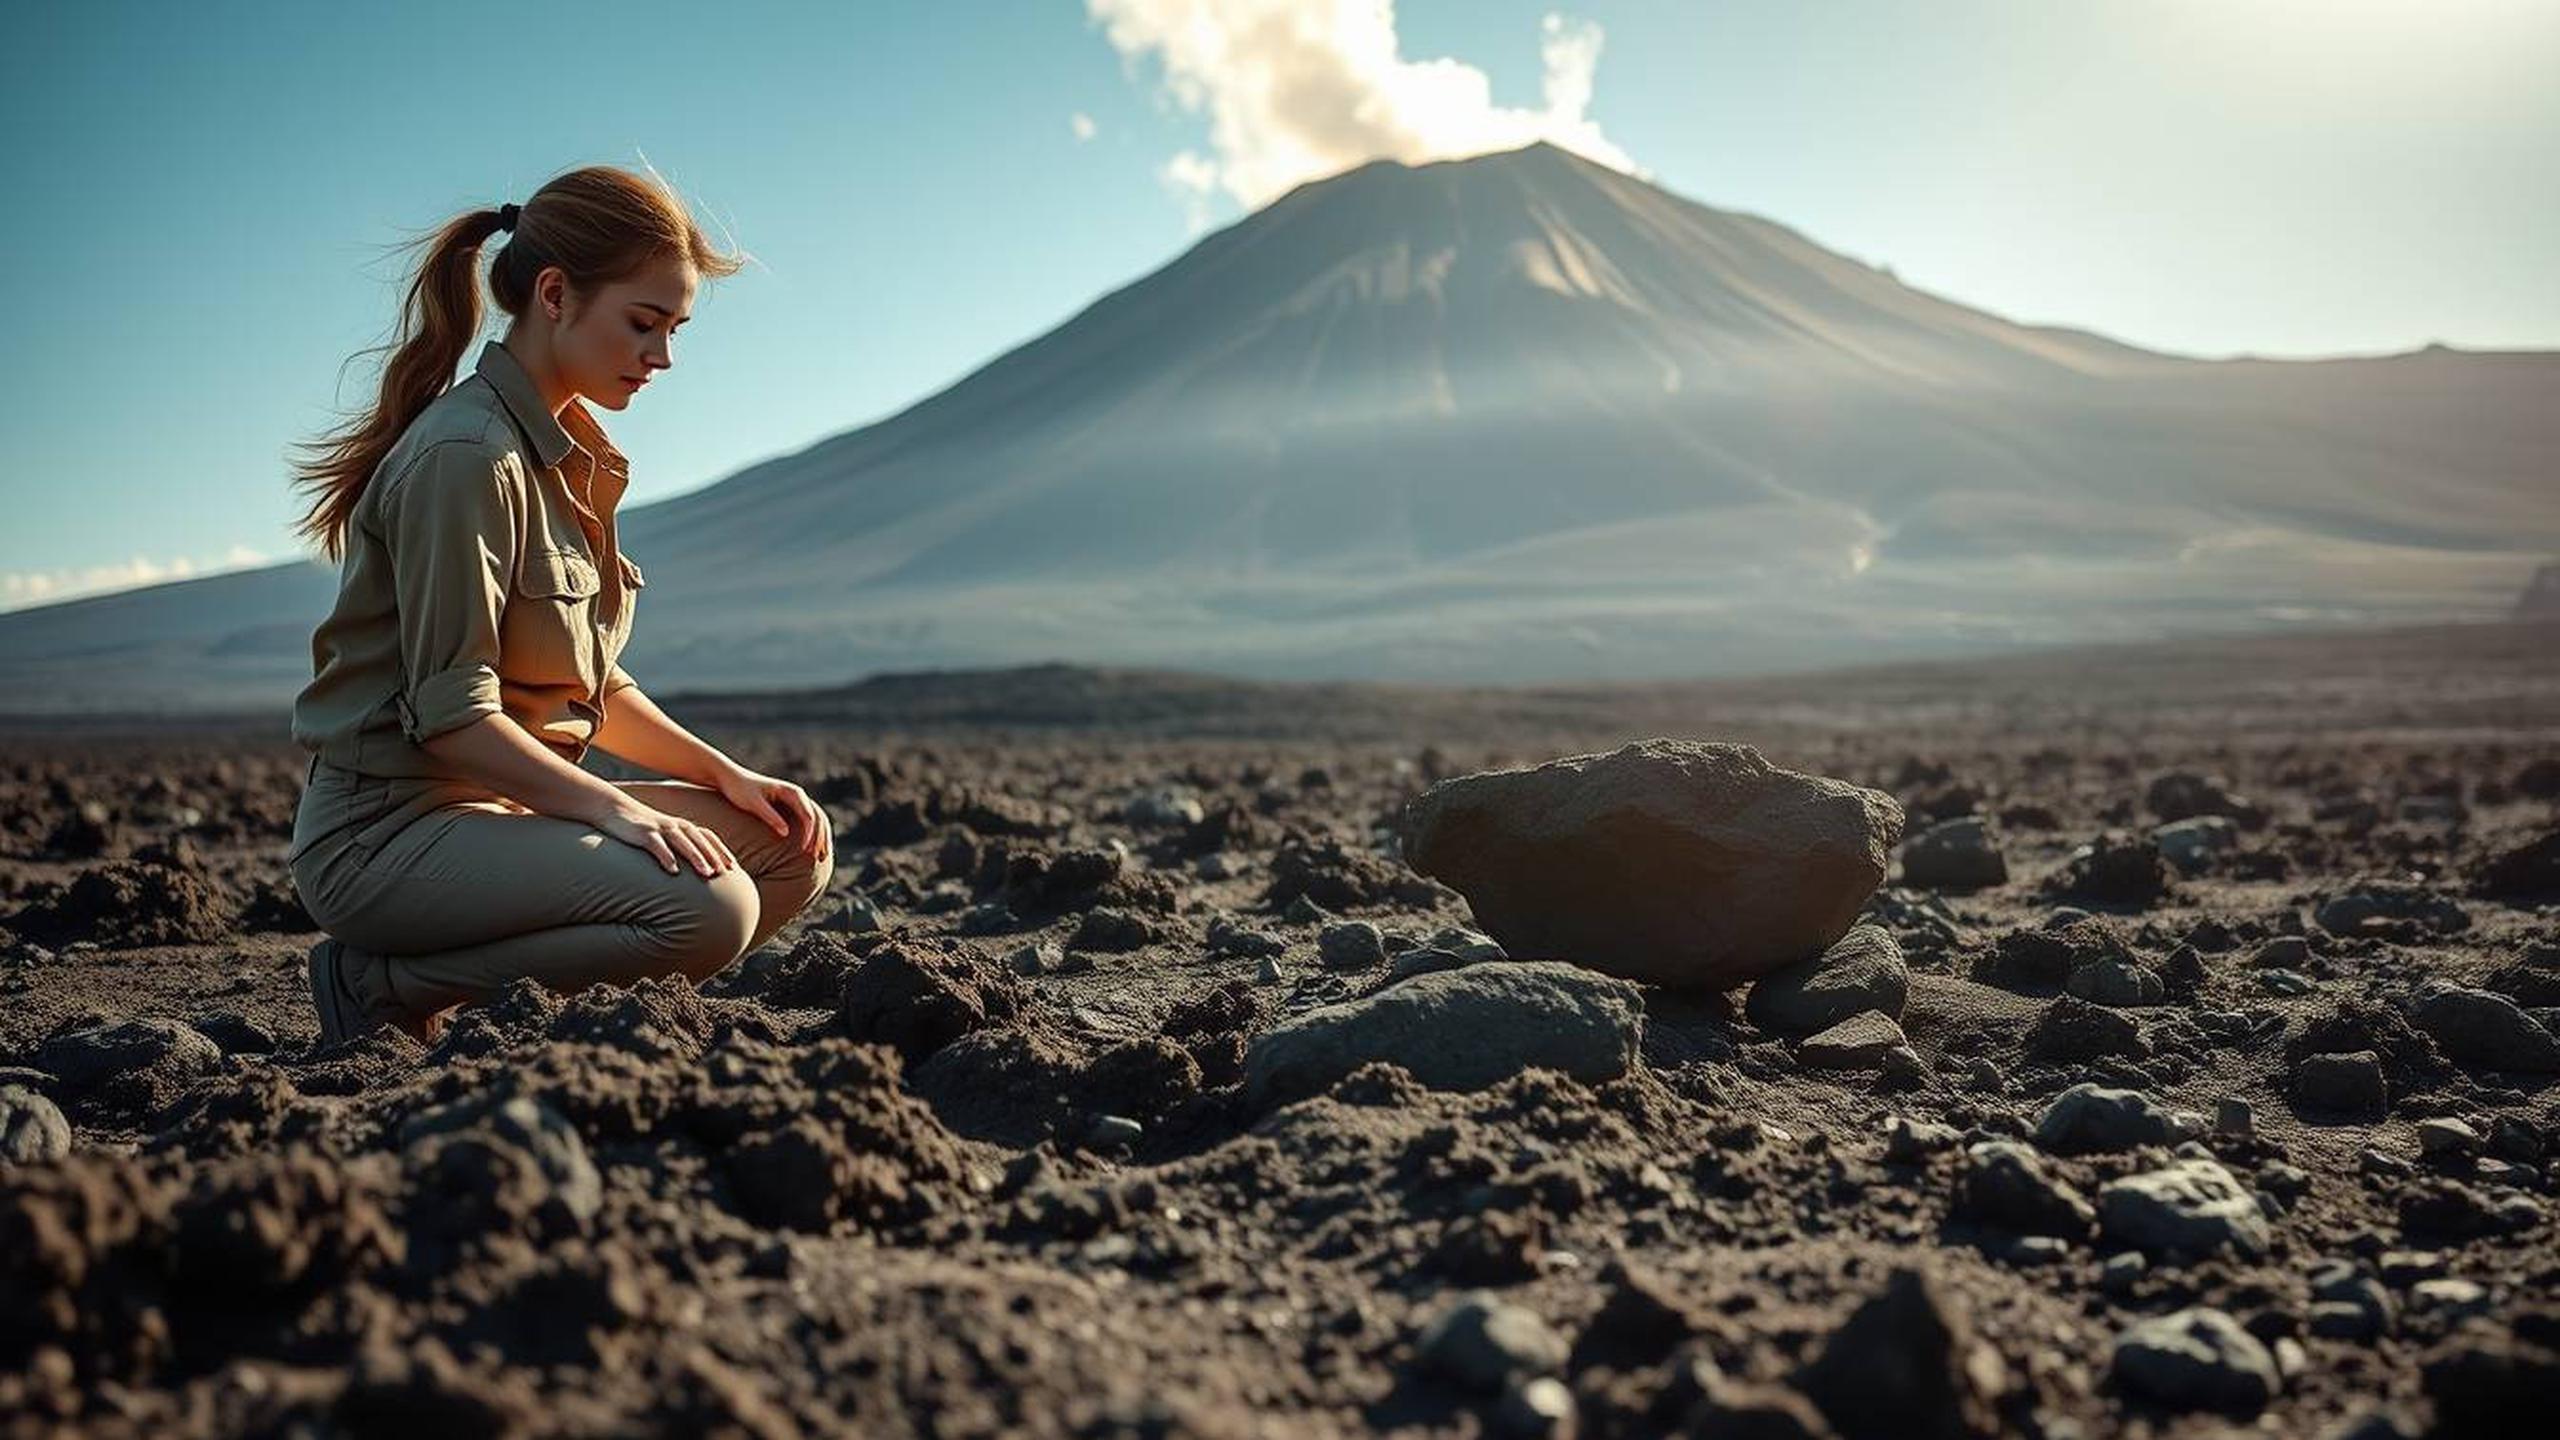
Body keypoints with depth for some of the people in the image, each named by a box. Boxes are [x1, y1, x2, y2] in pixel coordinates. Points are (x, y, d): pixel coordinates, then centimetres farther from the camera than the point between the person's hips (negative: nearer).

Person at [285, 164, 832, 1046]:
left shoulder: (569, 456, 13)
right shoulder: (469, 456, -17)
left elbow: (594, 685, 14)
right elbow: (449, 716, -21)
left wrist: (727, 775, 3)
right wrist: (613, 809, -26)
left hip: (503, 806, 10)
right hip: (389, 832, -9)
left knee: (790, 850, 3)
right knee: (708, 906, -28)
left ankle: (521, 1003, 1)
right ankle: (394, 989, -10)